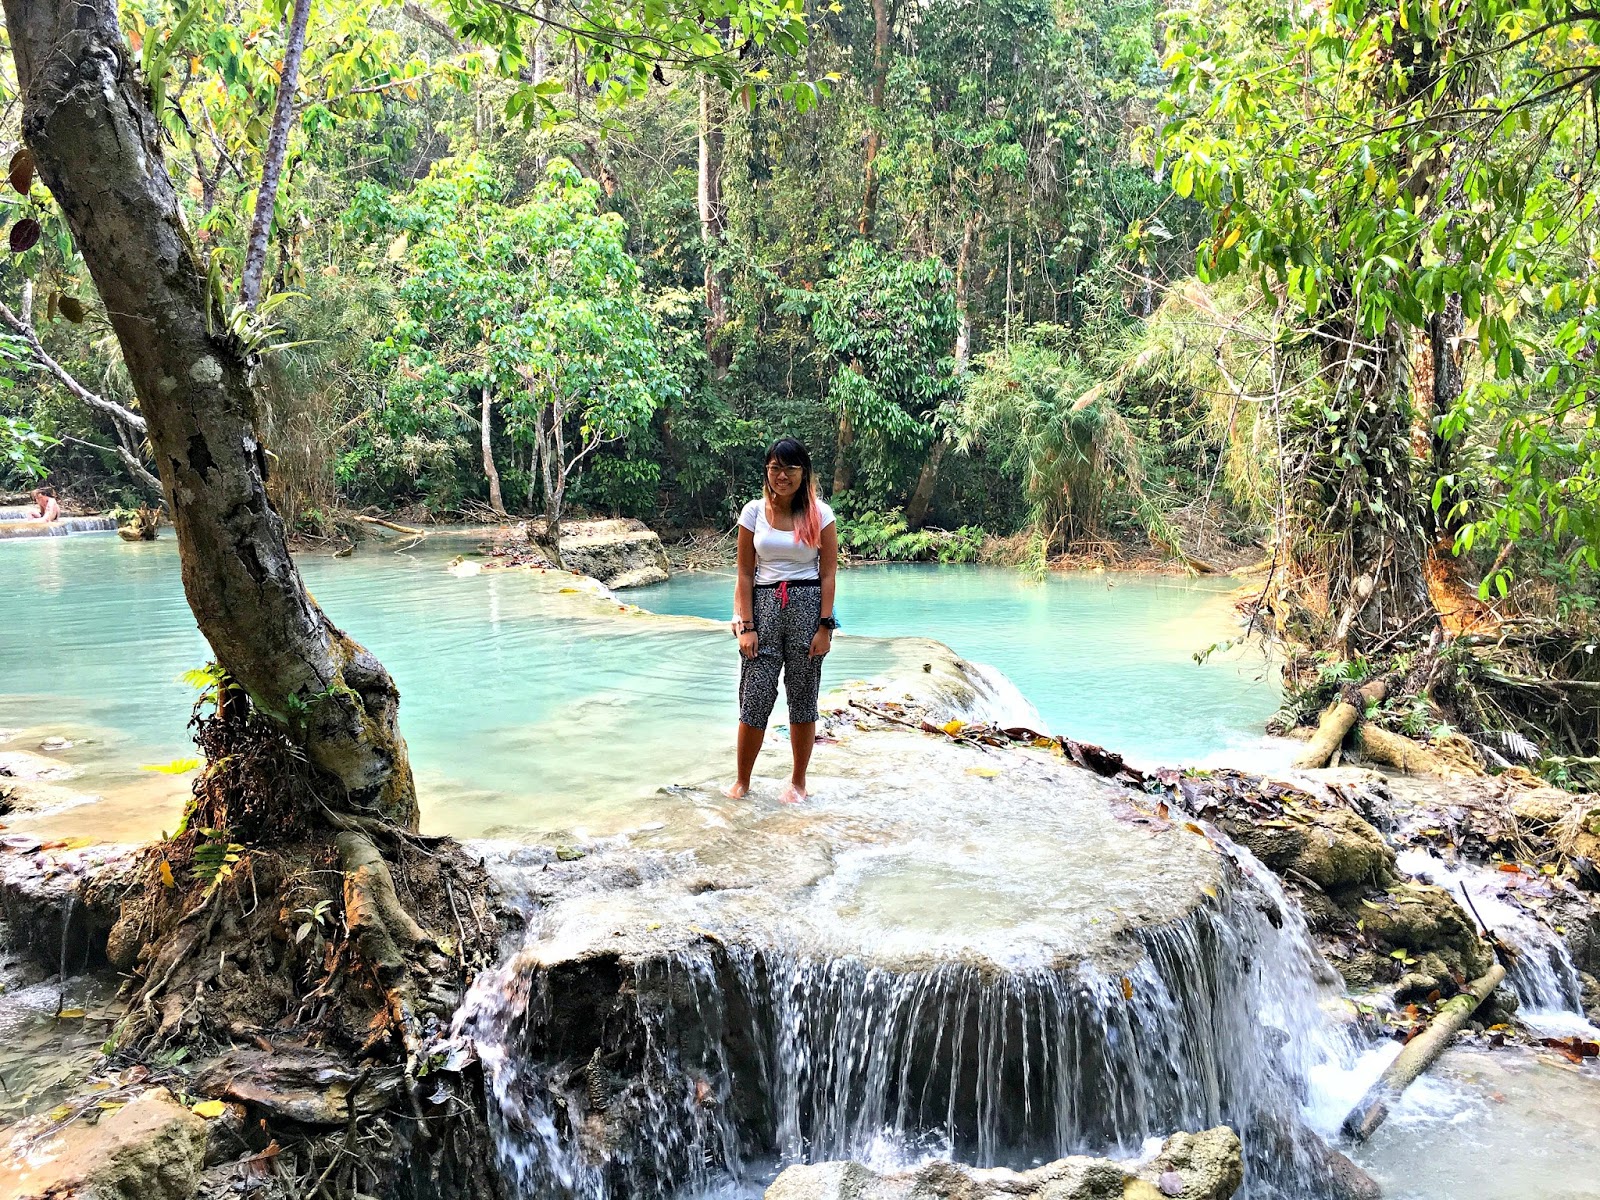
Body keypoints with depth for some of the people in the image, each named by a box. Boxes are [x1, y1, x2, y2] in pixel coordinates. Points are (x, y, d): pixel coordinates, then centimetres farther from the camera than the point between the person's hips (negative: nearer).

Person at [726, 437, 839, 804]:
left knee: (803, 697, 7)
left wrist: (824, 626, -7)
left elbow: (828, 575, -1)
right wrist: (746, 626, -5)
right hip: (764, 604, 1)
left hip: (807, 605, -1)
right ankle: (742, 781, 13)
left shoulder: (820, 514, 0)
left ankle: (798, 781, 20)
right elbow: (745, 574, 2)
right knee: (755, 695, -2)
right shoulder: (754, 512, 2)